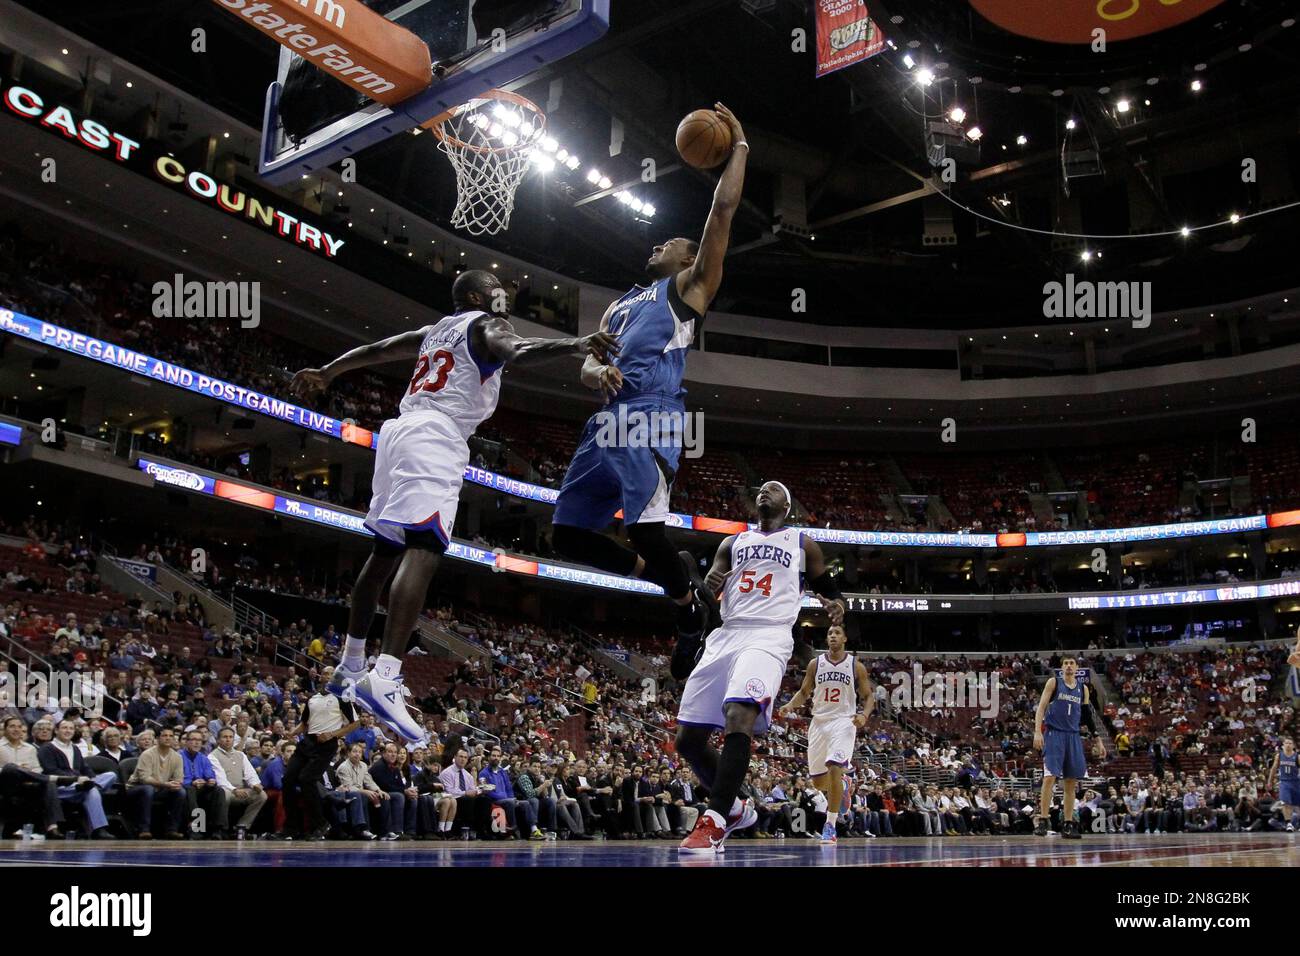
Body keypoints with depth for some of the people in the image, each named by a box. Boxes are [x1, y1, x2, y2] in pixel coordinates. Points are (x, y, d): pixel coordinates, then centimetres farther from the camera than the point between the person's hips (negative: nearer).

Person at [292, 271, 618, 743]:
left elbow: (374, 349, 38)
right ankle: (384, 679, -37)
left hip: (399, 430, 10)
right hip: (435, 436, -10)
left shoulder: (434, 331, 28)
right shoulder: (487, 324, 4)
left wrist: (326, 372, 53)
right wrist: (576, 345, -35)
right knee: (422, 551, -22)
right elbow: (519, 351, -19)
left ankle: (350, 666, 28)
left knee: (385, 552, 18)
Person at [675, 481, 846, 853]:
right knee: (688, 738, 1)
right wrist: (709, 583, -10)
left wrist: (836, 606, -5)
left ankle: (714, 821, -29)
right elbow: (707, 591, 15)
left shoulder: (802, 543, 16)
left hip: (769, 637, -5)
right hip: (726, 636, 5)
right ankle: (735, 807, 21)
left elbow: (828, 588, 20)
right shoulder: (733, 542, 24)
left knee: (738, 717, -32)